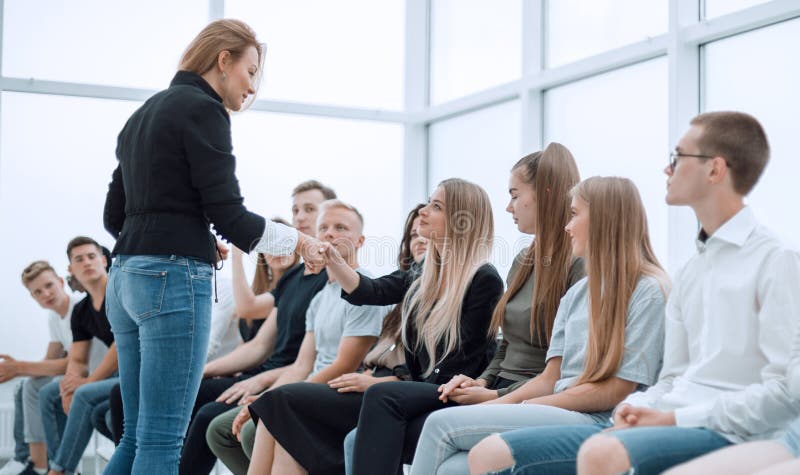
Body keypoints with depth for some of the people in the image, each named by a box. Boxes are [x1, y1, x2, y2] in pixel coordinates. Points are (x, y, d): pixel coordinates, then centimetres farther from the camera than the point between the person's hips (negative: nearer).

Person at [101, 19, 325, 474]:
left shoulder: (144, 113, 20)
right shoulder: (203, 110, -6)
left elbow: (114, 215, 19)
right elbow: (228, 214, -12)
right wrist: (298, 241, 2)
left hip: (127, 277, 9)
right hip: (174, 280, -9)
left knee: (138, 436, 13)